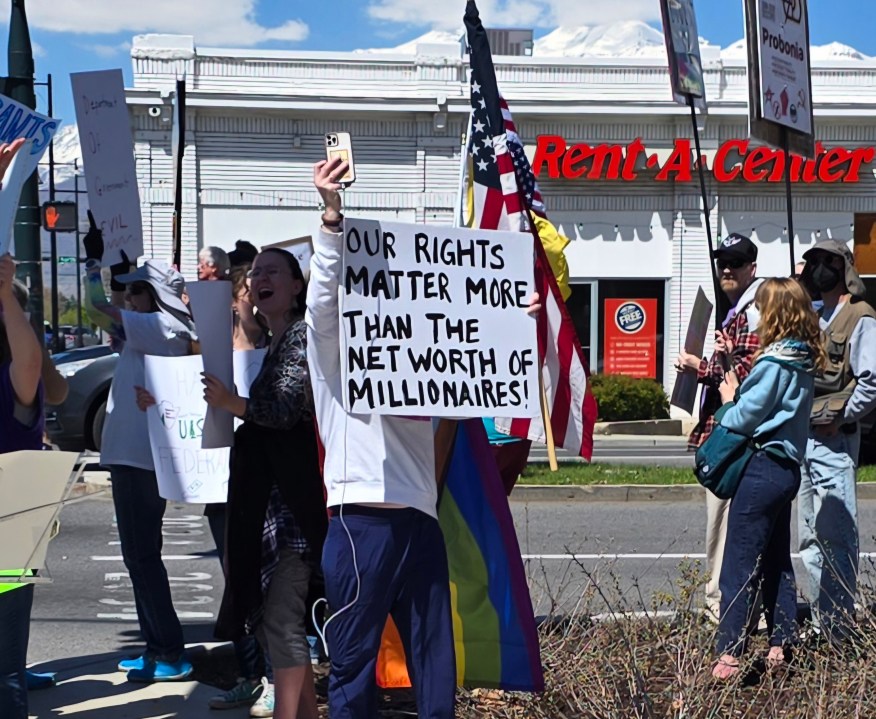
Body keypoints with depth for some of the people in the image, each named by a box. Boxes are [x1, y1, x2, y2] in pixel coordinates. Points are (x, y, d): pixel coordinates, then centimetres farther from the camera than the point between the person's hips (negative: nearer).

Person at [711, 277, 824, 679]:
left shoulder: (772, 362, -17)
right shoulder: (804, 362, 9)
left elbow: (744, 418, -16)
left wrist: (728, 399, 3)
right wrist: (740, 393, 5)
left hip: (762, 468, -9)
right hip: (788, 466, 9)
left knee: (739, 564, -5)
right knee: (777, 562, 15)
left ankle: (729, 655, -5)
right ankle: (781, 647, 19)